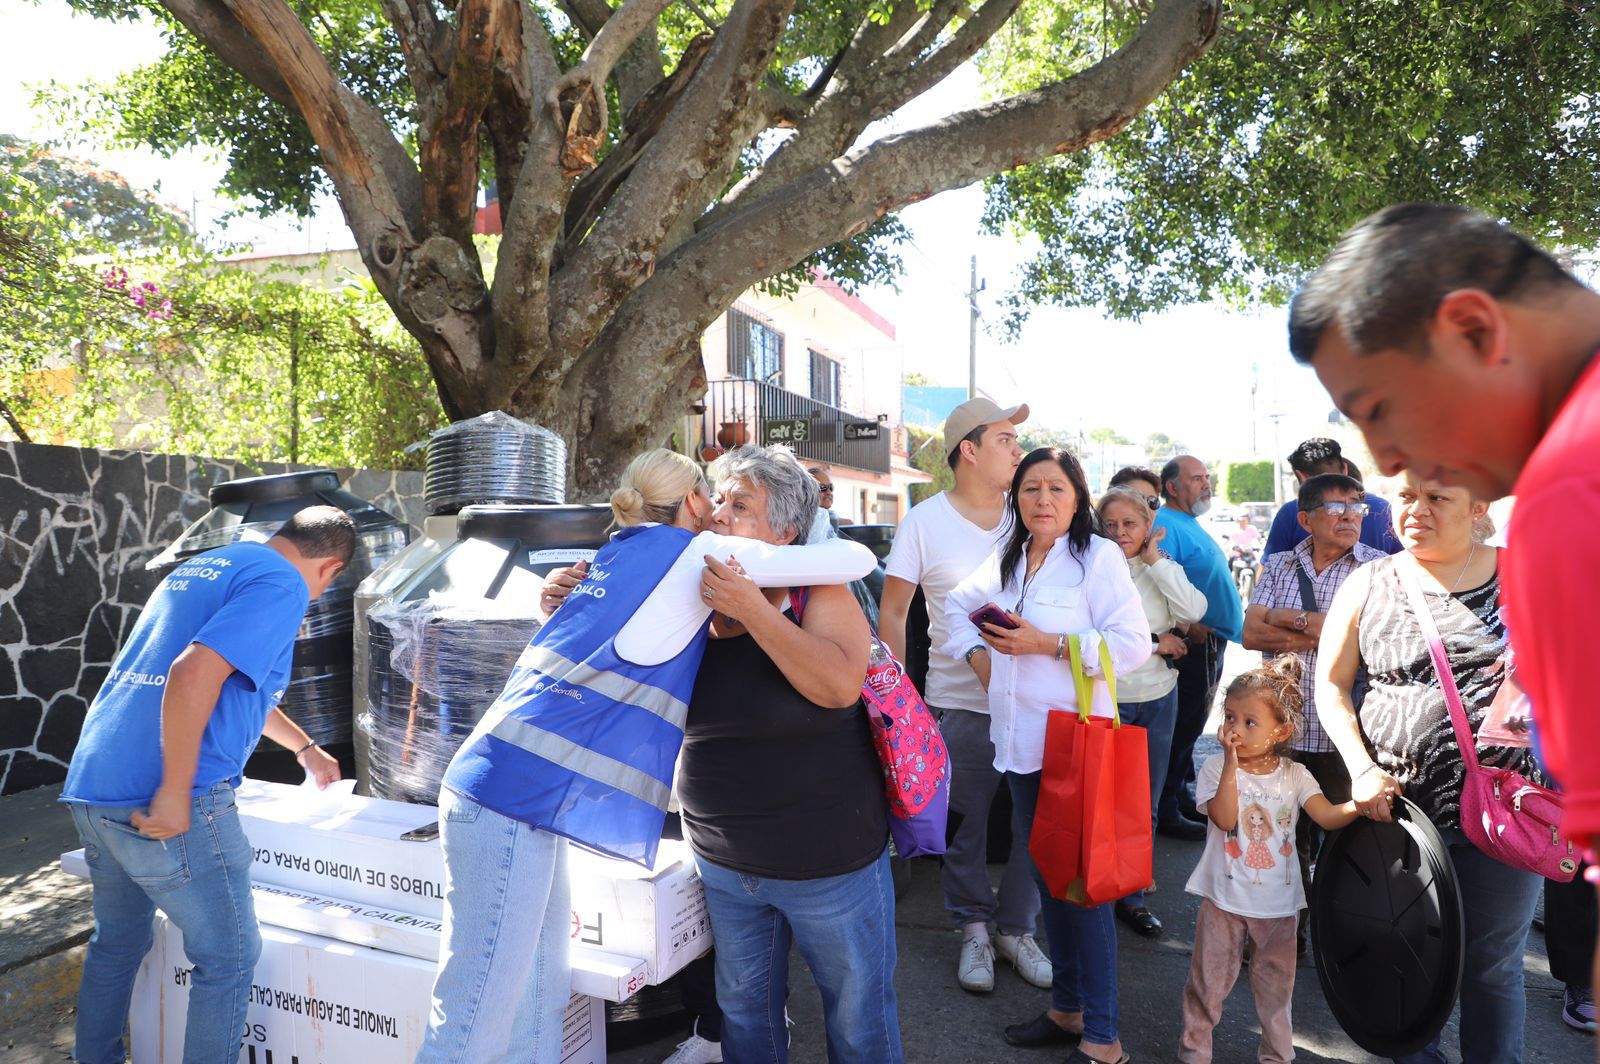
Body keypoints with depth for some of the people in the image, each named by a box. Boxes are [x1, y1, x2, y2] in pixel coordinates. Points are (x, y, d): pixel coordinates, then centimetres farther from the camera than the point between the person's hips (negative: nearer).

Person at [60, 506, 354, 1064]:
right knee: (230, 956, 7)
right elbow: (194, 673, -27)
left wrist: (306, 748, 41)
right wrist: (174, 796, -22)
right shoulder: (283, 586, -11)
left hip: (91, 787, 9)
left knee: (117, 943, 26)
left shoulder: (204, 565, 19)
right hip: (164, 804, -9)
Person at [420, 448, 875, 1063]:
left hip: (502, 787, 9)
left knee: (535, 1015, 15)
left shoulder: (617, 556, 18)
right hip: (514, 799, -9)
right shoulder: (695, 552, -5)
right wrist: (818, 536, 16)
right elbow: (857, 560, -3)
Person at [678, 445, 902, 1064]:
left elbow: (841, 684, -29)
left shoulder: (820, 595, -12)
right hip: (725, 864, 4)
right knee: (744, 1011, 22)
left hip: (829, 862, -4)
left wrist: (753, 611, -31)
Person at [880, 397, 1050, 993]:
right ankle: (974, 929, 31)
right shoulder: (925, 521, -4)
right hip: (960, 704, -2)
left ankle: (1015, 927, 29)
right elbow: (891, 614, -1)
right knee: (964, 825, 10)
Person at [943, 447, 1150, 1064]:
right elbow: (959, 604, 26)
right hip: (1021, 740, 7)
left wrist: (1047, 644, -18)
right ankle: (1066, 1008, 32)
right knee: (1046, 876, 16)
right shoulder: (1006, 559, 12)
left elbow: (1132, 645, -15)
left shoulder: (1100, 556, -8)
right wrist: (976, 653, 9)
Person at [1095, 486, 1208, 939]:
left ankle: (1131, 896, 28)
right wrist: (1156, 642, -11)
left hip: (1158, 699, 4)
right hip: (1106, 699, -4)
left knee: (1145, 806, 14)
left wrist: (1154, 560, -10)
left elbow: (1193, 611, -12)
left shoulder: (1165, 569, 5)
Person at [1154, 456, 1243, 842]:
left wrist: (1223, 631, 18)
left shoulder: (1192, 525, 17)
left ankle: (1181, 796, 29)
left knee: (1190, 726, 18)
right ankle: (1166, 811, 6)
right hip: (1192, 645, -10)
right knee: (1182, 728, -3)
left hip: (1211, 643, 10)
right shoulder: (1165, 525, -17)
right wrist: (1188, 627, -24)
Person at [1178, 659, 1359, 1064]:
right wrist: (1232, 763, -31)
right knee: (1208, 981, 11)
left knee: (1276, 985, 18)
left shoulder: (1294, 775, -3)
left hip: (1278, 902, 2)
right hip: (1225, 898, -2)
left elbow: (1328, 816, -14)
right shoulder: (1216, 767, -11)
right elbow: (1225, 819, -25)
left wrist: (1362, 803, -33)